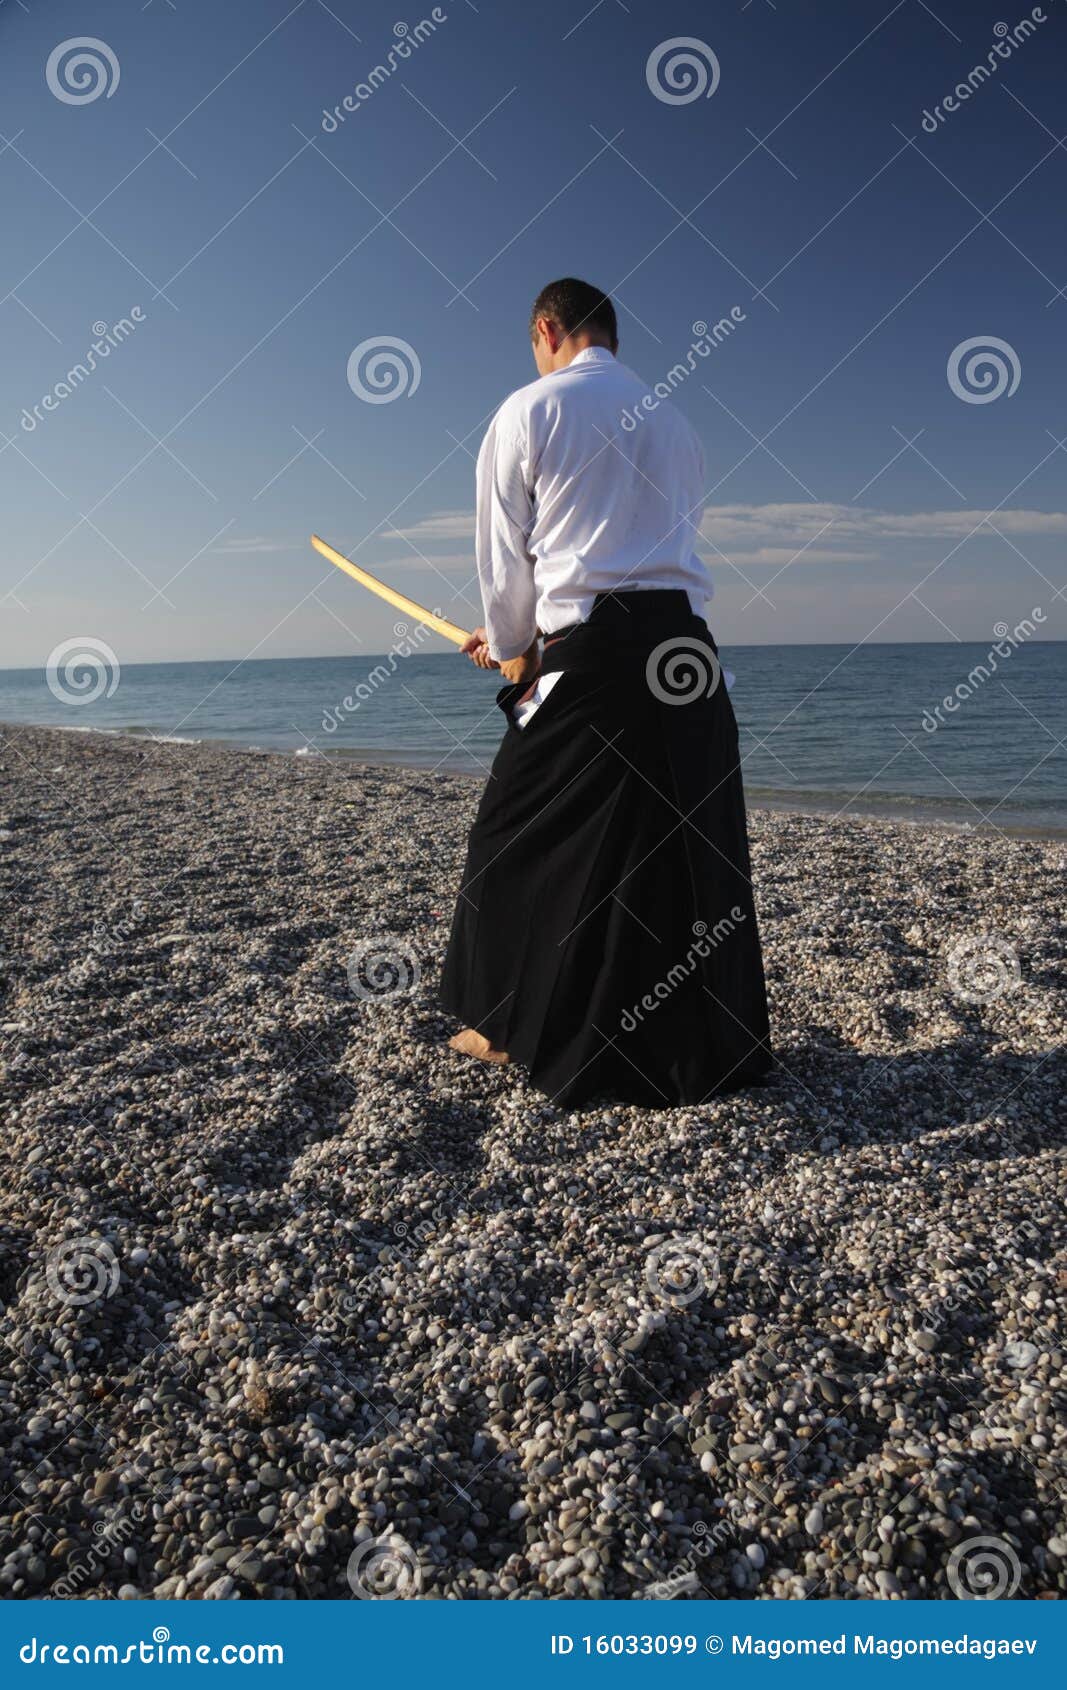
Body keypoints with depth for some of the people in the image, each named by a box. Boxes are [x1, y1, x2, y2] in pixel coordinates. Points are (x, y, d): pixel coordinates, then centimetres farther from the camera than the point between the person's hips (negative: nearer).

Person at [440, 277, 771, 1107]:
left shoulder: (529, 410, 5)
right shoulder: (674, 423, 23)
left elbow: (504, 553, 5)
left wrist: (511, 649, 21)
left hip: (589, 652, -5)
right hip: (686, 643, 6)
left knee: (526, 834, 8)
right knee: (695, 840, 9)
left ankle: (511, 1024, 20)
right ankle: (714, 1045, 17)